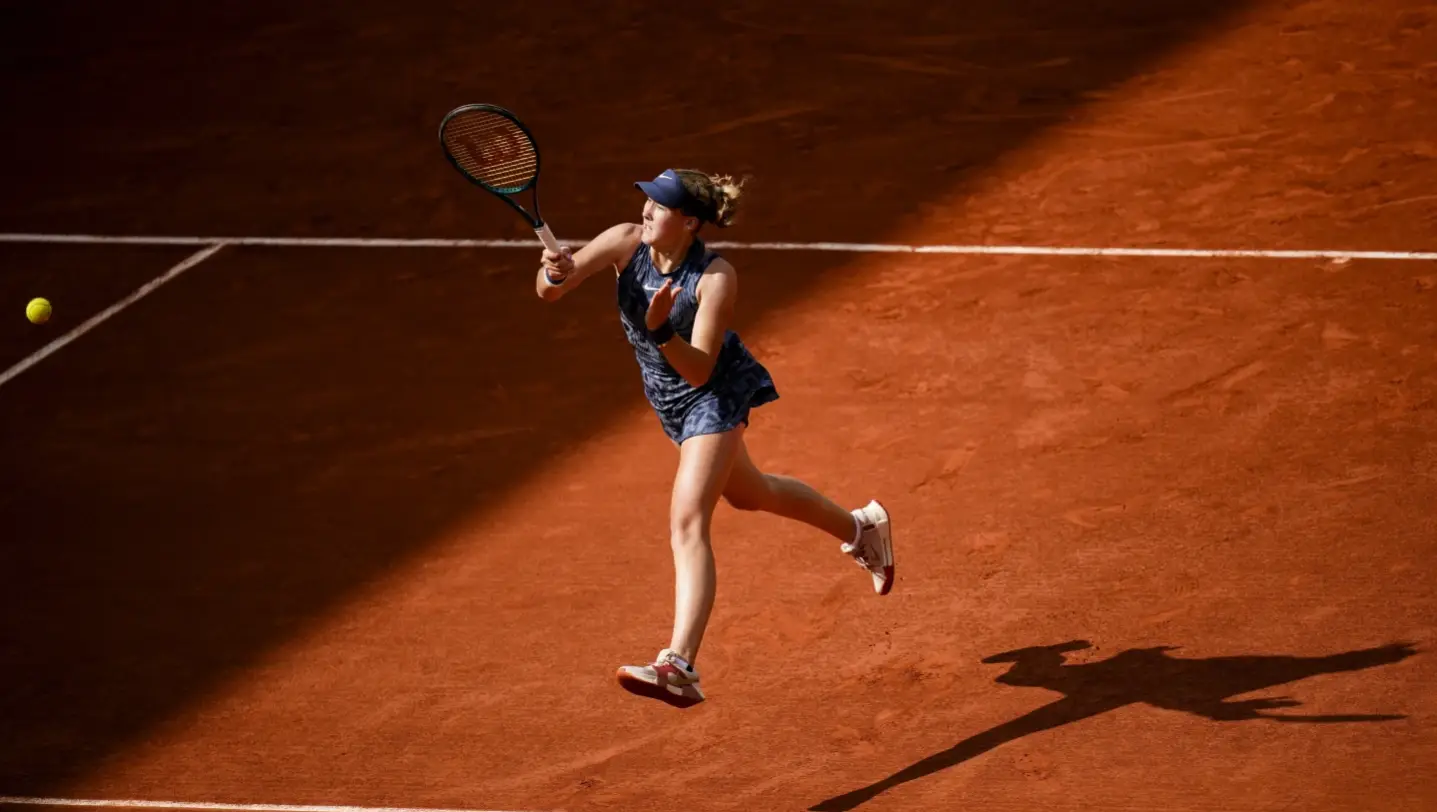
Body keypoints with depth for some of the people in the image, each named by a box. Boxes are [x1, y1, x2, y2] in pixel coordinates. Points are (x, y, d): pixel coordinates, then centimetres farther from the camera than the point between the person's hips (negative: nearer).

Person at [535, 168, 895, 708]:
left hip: (715, 395, -7)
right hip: (670, 401, 7)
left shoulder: (716, 278, -28)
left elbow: (698, 370, -31)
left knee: (688, 523, -23)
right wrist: (554, 275, -44)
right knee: (748, 493, 28)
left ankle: (680, 666, -34)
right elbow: (549, 292, -21)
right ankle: (859, 528, 54)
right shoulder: (626, 242, -16)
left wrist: (661, 330, -47)